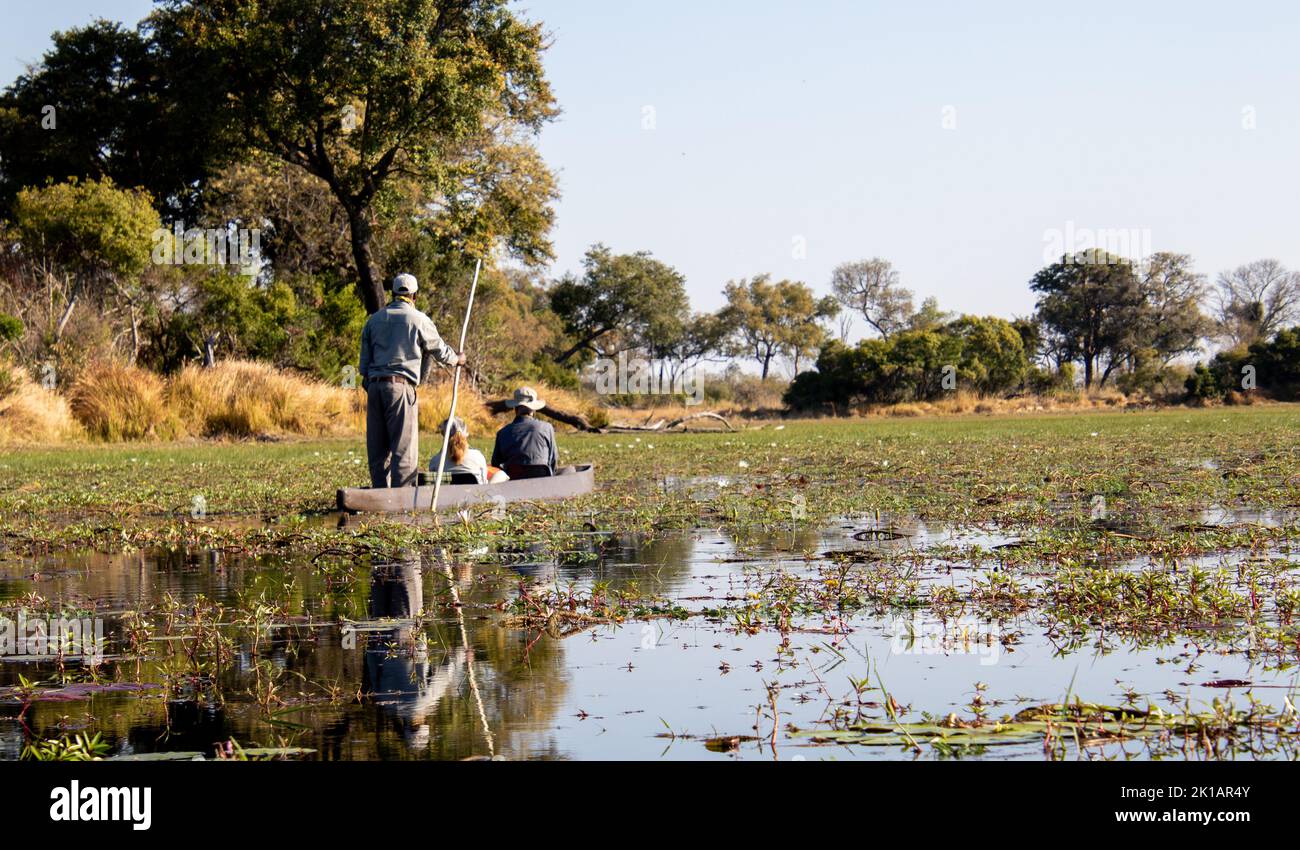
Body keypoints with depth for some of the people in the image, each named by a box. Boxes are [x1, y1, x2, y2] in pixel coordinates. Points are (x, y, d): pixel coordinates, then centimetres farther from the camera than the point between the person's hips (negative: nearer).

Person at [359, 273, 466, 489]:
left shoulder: (374, 320, 14)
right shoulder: (419, 319, 0)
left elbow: (364, 361, 14)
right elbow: (438, 349, 13)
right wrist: (456, 360, 31)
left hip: (374, 385, 5)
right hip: (401, 385, -5)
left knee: (377, 447, 8)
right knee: (404, 447, -5)